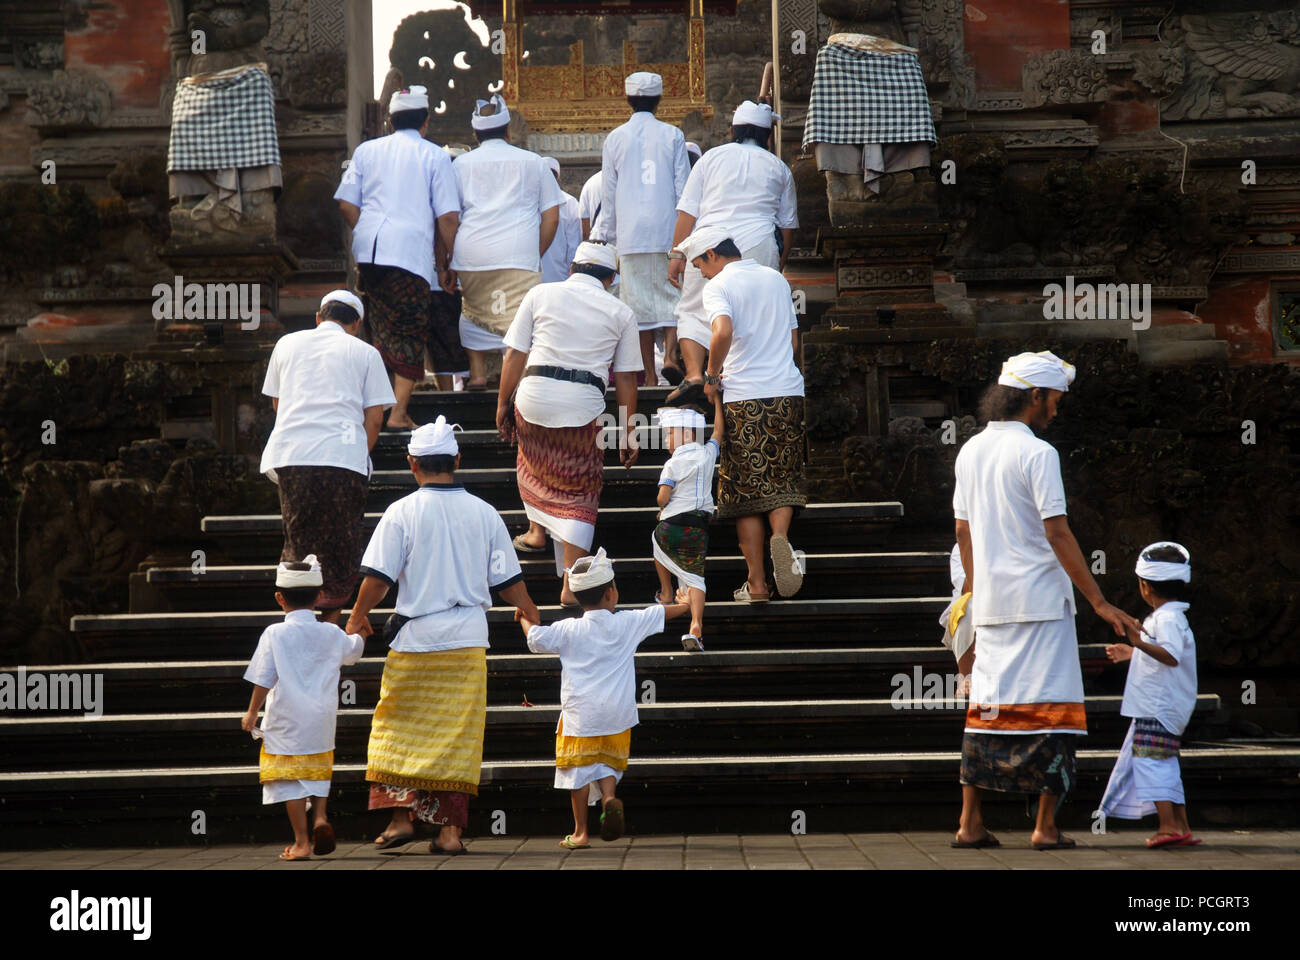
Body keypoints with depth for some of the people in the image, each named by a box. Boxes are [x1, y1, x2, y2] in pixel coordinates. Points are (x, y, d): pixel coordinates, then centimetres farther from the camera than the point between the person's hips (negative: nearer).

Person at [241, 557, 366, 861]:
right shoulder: (332, 634, 2)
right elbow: (355, 649, 25)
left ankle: (302, 842, 0)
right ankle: (320, 817, 0)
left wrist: (252, 713, 5)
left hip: (287, 722, -4)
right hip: (322, 721, 4)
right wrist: (359, 630, 47)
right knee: (318, 772, 21)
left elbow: (263, 680, -8)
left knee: (290, 779, 1)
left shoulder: (275, 634, -9)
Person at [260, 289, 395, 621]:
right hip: (344, 455, -2)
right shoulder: (365, 353, 11)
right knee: (341, 542, 6)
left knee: (297, 537, 11)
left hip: (290, 453, 2)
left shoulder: (287, 344, 19)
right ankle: (331, 622, 3)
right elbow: (375, 417, 5)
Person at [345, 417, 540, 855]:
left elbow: (378, 576, -7)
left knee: (399, 729, 11)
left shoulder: (403, 512, -6)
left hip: (415, 638, -2)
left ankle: (401, 816, 5)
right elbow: (508, 581, 6)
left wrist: (358, 617, 10)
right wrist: (534, 619, 21)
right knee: (458, 734, 6)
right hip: (467, 639, 2)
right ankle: (450, 829, 4)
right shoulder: (484, 513, 2)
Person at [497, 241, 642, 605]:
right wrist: (628, 433, 13)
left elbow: (515, 354, 5)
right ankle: (571, 585, 0)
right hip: (584, 404, -1)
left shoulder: (541, 293, 9)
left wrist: (503, 404, 13)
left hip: (534, 396, 1)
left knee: (532, 463, 33)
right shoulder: (621, 312, 9)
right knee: (579, 493, 6)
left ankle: (536, 531, 41)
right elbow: (626, 378, 8)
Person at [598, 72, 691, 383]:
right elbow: (683, 187, 2)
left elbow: (608, 194, 8)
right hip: (667, 229, -1)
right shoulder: (672, 135, 2)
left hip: (631, 233, 1)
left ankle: (650, 374, 4)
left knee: (640, 302, 3)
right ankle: (670, 357, -16)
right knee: (671, 296, 3)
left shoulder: (615, 139, 5)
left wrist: (609, 239, 14)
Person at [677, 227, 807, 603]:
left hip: (743, 398, -4)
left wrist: (712, 376, -9)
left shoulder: (719, 285, -5)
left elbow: (723, 333, -23)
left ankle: (756, 582, 4)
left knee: (746, 488, 4)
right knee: (782, 481, 12)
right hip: (788, 390, 4)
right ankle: (780, 536, -18)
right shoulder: (776, 279, 14)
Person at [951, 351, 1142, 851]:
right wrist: (1099, 602, -12)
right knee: (1050, 709, -1)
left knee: (985, 709, 10)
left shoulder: (970, 450, 11)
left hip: (989, 604, 7)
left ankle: (970, 822, 9)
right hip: (1039, 602, -7)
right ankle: (1046, 825, -2)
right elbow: (1057, 533, -15)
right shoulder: (1037, 453, -11)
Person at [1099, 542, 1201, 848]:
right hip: (1163, 707, 11)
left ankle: (1168, 826, -17)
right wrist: (1133, 653, 40)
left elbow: (1171, 656, -31)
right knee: (1164, 765, 14)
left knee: (1150, 762, -12)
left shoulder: (1167, 619, -15)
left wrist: (1140, 643, -41)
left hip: (1158, 708, -11)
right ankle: (1181, 827, 16)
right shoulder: (1172, 616, 18)